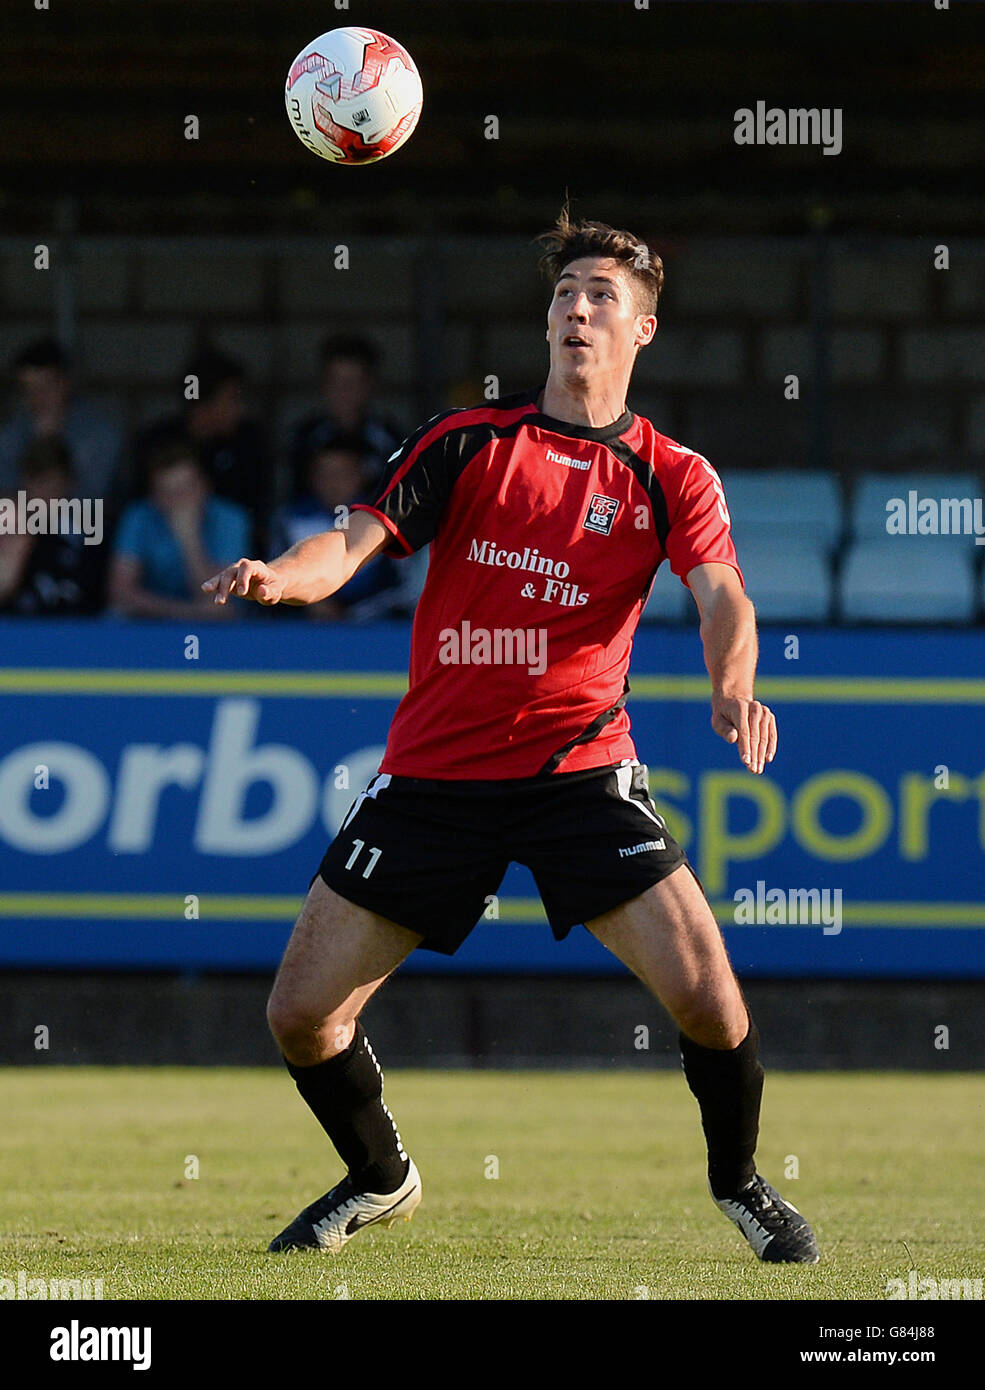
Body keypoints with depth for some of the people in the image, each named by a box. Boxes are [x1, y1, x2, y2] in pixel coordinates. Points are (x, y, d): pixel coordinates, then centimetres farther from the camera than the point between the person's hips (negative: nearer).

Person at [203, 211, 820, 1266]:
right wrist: (279, 576, -29)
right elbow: (359, 541, -6)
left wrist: (734, 691, -33)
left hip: (579, 768, -1)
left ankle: (737, 1180, 11)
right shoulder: (466, 444, 3)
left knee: (703, 990, -18)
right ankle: (379, 1178, 28)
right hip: (435, 772, 1)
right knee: (300, 1012, -2)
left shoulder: (671, 477, 2)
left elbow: (721, 596, -12)